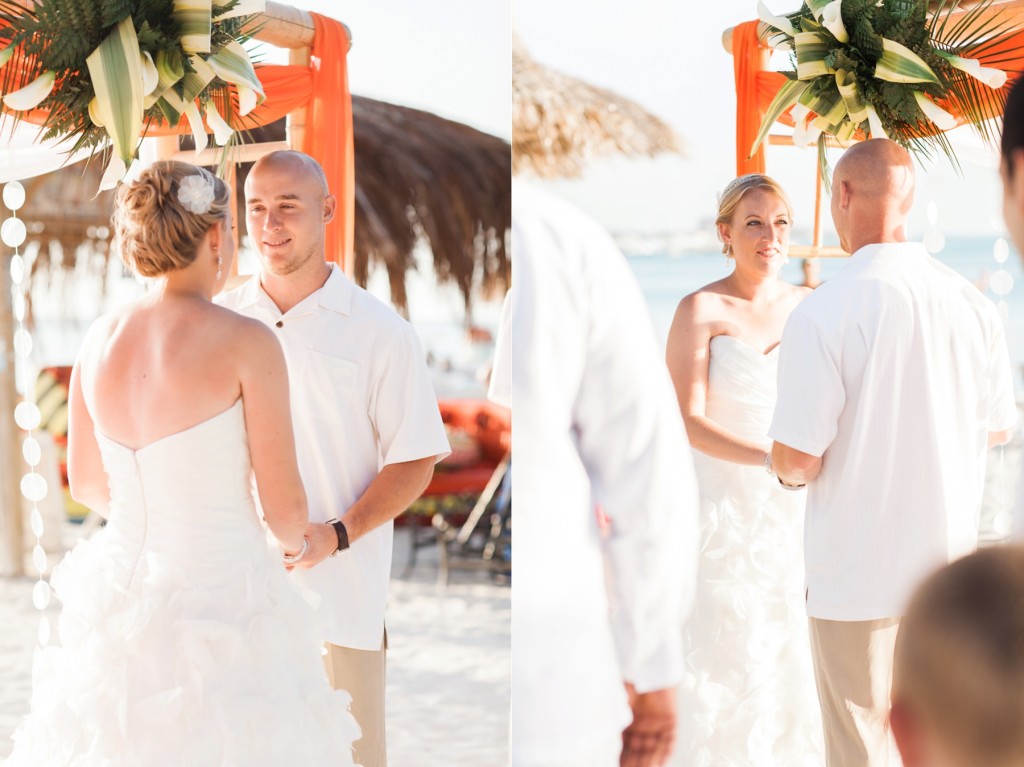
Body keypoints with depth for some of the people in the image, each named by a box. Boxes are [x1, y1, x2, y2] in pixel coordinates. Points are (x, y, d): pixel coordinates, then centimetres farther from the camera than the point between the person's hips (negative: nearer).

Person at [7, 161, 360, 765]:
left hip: (123, 599, 6)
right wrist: (296, 543, 13)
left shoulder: (101, 339, 1)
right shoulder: (247, 344, -15)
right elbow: (284, 504, -11)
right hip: (222, 597, -6)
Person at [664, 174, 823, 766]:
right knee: (728, 658, 0)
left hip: (794, 511, 4)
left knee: (795, 659, 7)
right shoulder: (701, 310, -7)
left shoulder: (808, 307, 7)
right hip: (724, 510, -4)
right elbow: (688, 420, -15)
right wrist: (770, 457, -28)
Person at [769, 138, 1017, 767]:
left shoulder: (822, 313, -18)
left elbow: (797, 460, -17)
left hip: (858, 576, -4)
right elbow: (997, 428, 10)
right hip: (949, 566, 5)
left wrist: (783, 465, 7)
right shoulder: (973, 304, -2)